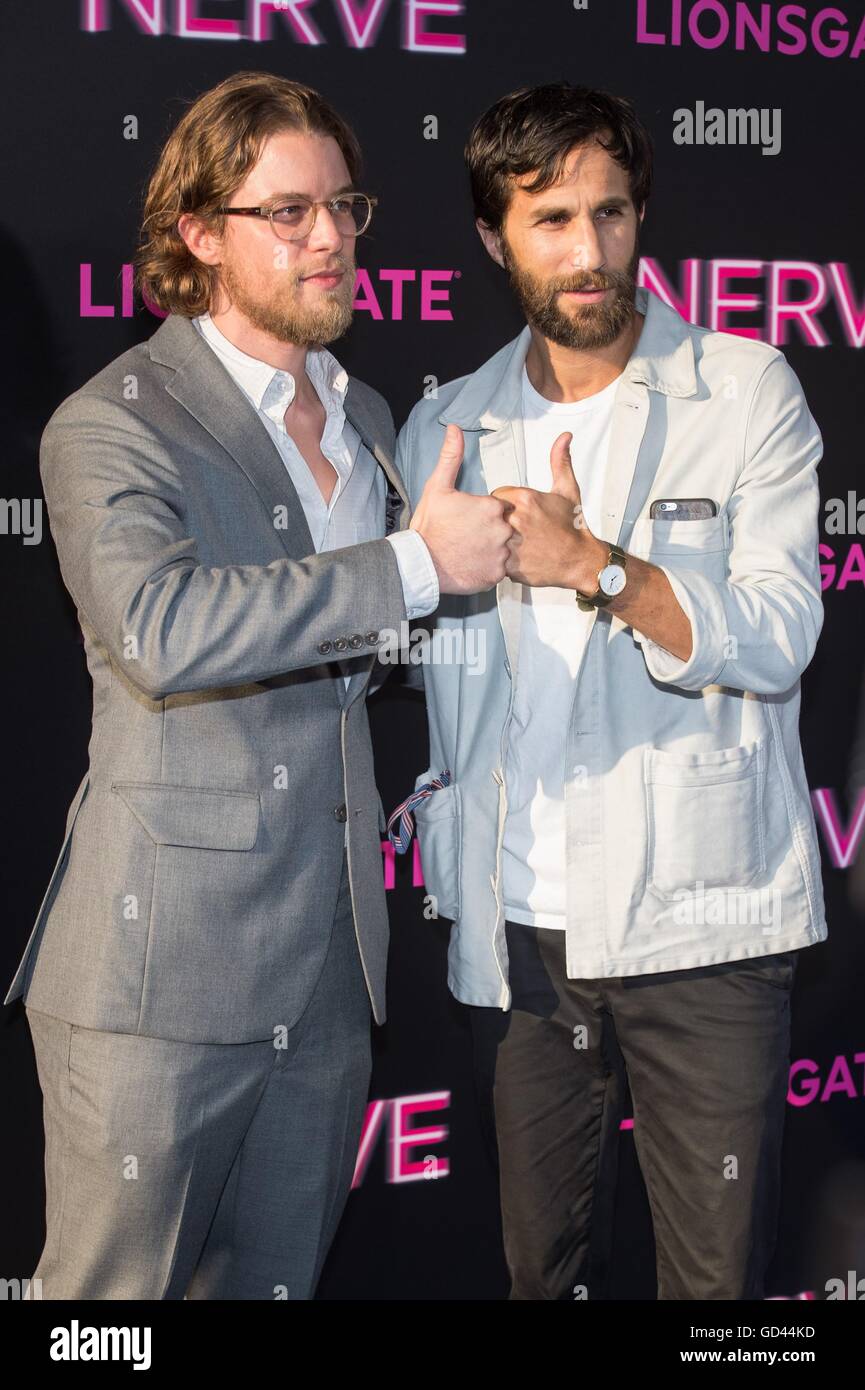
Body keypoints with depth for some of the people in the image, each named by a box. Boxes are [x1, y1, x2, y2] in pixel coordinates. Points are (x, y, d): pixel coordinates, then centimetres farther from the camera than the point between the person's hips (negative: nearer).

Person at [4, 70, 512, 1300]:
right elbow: (162, 627, -28)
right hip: (163, 964, -7)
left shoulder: (366, 416, 16)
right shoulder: (112, 424, -8)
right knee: (116, 1291, 1)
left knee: (282, 1276, 15)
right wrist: (415, 564, -23)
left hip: (328, 965, 7)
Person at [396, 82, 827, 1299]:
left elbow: (776, 637, -10)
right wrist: (447, 864, 10)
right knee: (543, 1266, 13)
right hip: (517, 927, 3)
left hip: (700, 923, -3)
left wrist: (593, 564, -21)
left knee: (719, 1274, 2)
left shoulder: (747, 391, 0)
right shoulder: (445, 429, 10)